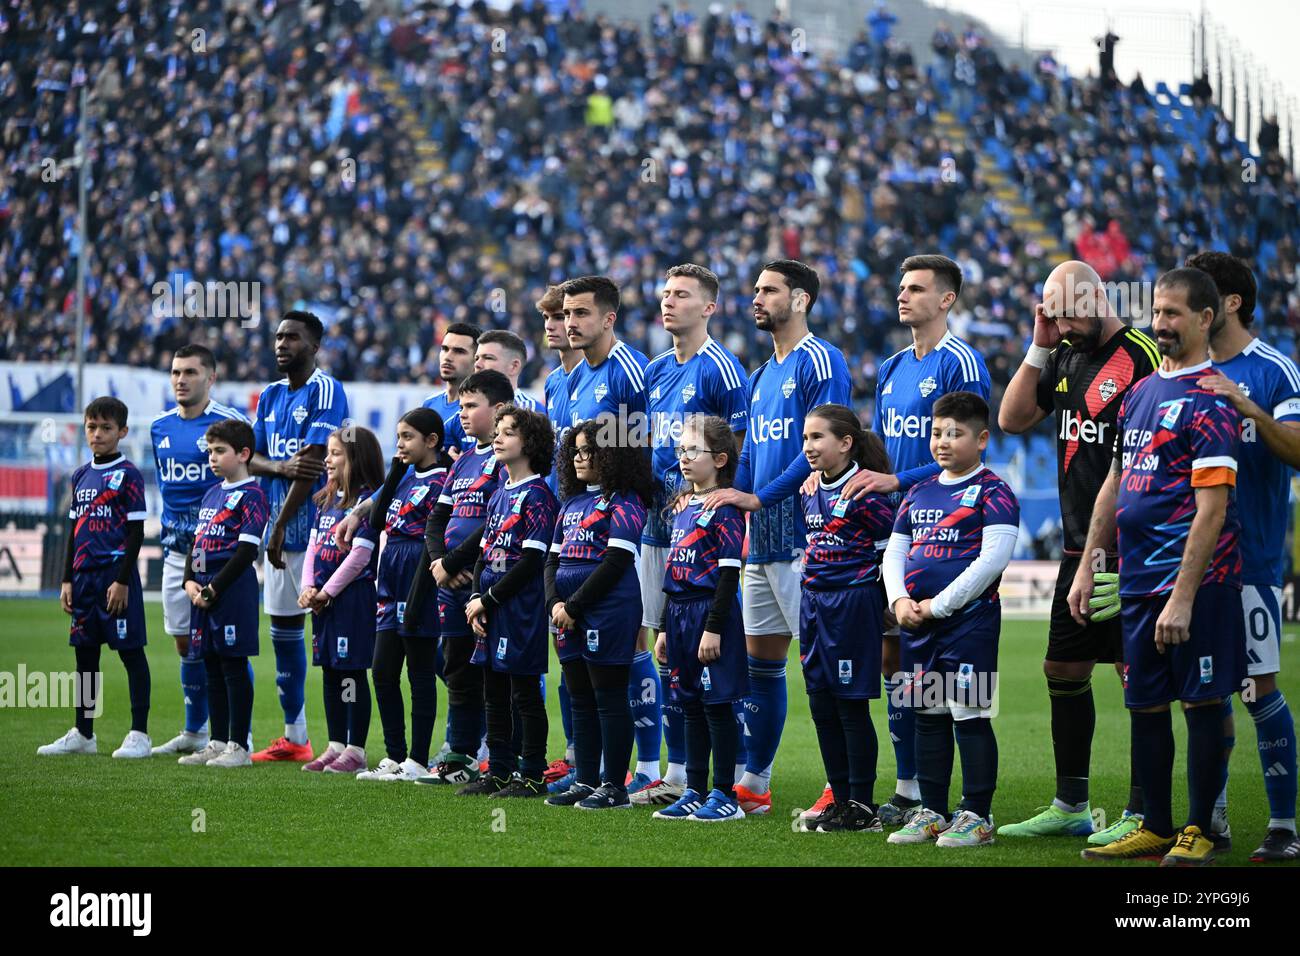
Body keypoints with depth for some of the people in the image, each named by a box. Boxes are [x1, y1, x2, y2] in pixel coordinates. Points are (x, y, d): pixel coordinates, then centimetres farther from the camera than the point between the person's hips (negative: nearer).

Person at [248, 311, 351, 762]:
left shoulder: (325, 391, -9)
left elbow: (313, 463, -15)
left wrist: (280, 528, -14)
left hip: (315, 528, -8)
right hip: (280, 531, 8)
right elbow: (250, 457, 10)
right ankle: (293, 737, 18)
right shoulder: (270, 395, 15)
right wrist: (281, 467, -13)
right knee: (282, 630, 11)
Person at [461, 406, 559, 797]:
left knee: (525, 693, -3)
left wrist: (488, 601, -13)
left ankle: (532, 775, 3)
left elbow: (531, 561, -16)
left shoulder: (537, 497, -11)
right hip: (490, 611, 8)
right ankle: (498, 772, 18)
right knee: (494, 693, 11)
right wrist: (476, 597, 0)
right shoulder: (499, 494, 15)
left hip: (521, 607, -8)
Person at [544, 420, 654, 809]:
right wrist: (554, 603, -3)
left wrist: (574, 606, -13)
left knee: (609, 698, -3)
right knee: (580, 700, 11)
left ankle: (614, 786, 1)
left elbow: (615, 562, -14)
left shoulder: (623, 503, -7)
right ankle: (585, 781, 17)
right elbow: (553, 559, 16)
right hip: (569, 614, 8)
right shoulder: (571, 503, 17)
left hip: (609, 611, -8)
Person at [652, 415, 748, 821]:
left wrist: (714, 627, -19)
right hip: (680, 615, 8)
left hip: (712, 613, -8)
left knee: (717, 704, -4)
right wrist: (664, 628, 17)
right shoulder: (682, 507, 15)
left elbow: (729, 573, -15)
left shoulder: (725, 510, -10)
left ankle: (725, 796, 1)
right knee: (690, 707, 11)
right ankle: (694, 792, 16)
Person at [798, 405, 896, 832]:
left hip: (853, 603, -8)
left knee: (852, 707, -3)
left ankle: (863, 808, 3)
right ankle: (841, 801, 16)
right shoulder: (812, 492, 11)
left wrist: (884, 596, -5)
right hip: (813, 602, 8)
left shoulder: (864, 492, -13)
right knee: (821, 707, 9)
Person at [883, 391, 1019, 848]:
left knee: (970, 716, -5)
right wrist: (900, 600, -2)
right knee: (928, 716, 12)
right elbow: (894, 551, 17)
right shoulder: (919, 493, 15)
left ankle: (977, 816, 0)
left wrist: (939, 605, -15)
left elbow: (992, 559, -15)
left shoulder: (992, 492, -6)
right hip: (917, 622, 7)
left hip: (969, 618, -7)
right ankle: (932, 813, 19)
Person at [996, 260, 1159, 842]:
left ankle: (1140, 815, 1)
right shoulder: (1064, 355, 12)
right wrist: (1039, 348, 3)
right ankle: (1070, 806, 21)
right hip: (1079, 547, 8)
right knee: (1064, 669, 11)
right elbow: (1012, 420, 13)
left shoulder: (1141, 358, -12)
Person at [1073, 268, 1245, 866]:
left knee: (1202, 703, -1)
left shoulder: (1208, 400, -10)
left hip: (1194, 579, -8)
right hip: (1138, 580, 8)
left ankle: (1198, 832, 7)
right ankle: (1156, 829, 19)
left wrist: (1183, 596, -20)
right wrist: (1087, 567, 17)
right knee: (1145, 705, 11)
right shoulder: (1140, 393, 15)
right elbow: (1115, 484, 22)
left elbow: (1212, 509, -16)